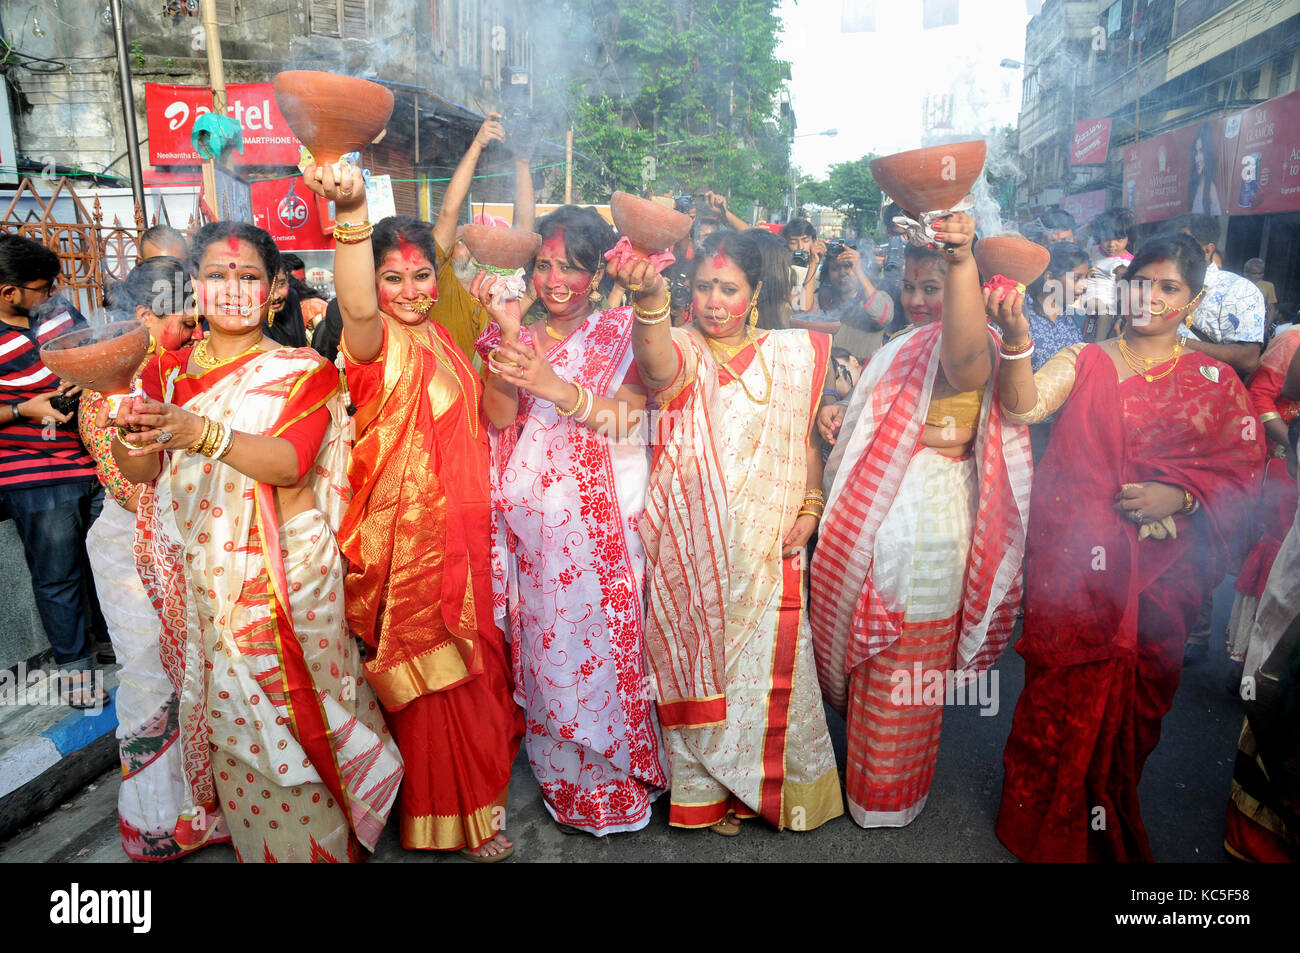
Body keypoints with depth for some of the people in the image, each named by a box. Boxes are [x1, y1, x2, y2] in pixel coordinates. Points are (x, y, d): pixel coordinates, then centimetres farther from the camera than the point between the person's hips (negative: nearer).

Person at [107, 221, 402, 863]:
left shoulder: (301, 372, -4)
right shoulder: (172, 370, 7)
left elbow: (292, 463, -19)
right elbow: (140, 472, -1)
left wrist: (204, 433, -34)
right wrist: (129, 434, -24)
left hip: (288, 573, -3)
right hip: (206, 574, 4)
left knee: (293, 720, 3)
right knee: (229, 718, 13)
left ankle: (314, 840, 25)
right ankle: (250, 840, 35)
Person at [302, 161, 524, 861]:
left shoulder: (440, 342, 8)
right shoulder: (378, 345, -16)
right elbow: (358, 308, -43)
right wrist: (352, 212, -56)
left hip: (461, 527, 7)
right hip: (409, 535, -7)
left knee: (472, 660, 22)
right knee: (431, 675, 7)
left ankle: (479, 771, 45)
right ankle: (453, 814, 27)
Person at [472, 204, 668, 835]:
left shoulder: (620, 334, 3)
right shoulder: (518, 340, 10)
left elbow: (628, 419, -13)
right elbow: (499, 419, -6)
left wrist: (557, 387, -27)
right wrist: (507, 331, -14)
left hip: (600, 528, -2)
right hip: (532, 532, 3)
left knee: (602, 652, 2)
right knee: (544, 657, 8)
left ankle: (614, 787, 26)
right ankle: (564, 785, 30)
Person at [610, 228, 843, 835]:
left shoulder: (791, 355, 6)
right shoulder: (682, 350, -5)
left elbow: (804, 439, 12)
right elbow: (660, 364, -31)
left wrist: (809, 507, -2)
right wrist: (650, 299, -50)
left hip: (768, 545, 2)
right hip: (690, 545, -2)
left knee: (766, 663, 9)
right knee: (696, 660, 7)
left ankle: (769, 789, 33)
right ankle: (704, 792, 28)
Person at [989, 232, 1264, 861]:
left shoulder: (1215, 381, 7)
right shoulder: (1083, 362, 4)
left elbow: (1242, 471, 6)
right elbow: (1023, 408, -14)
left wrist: (1177, 496, -12)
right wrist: (1017, 341, -30)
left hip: (1158, 573, 2)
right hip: (1072, 563, -1)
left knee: (1134, 699, 11)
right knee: (1061, 695, 3)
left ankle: (1109, 833, 35)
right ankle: (1046, 826, 26)